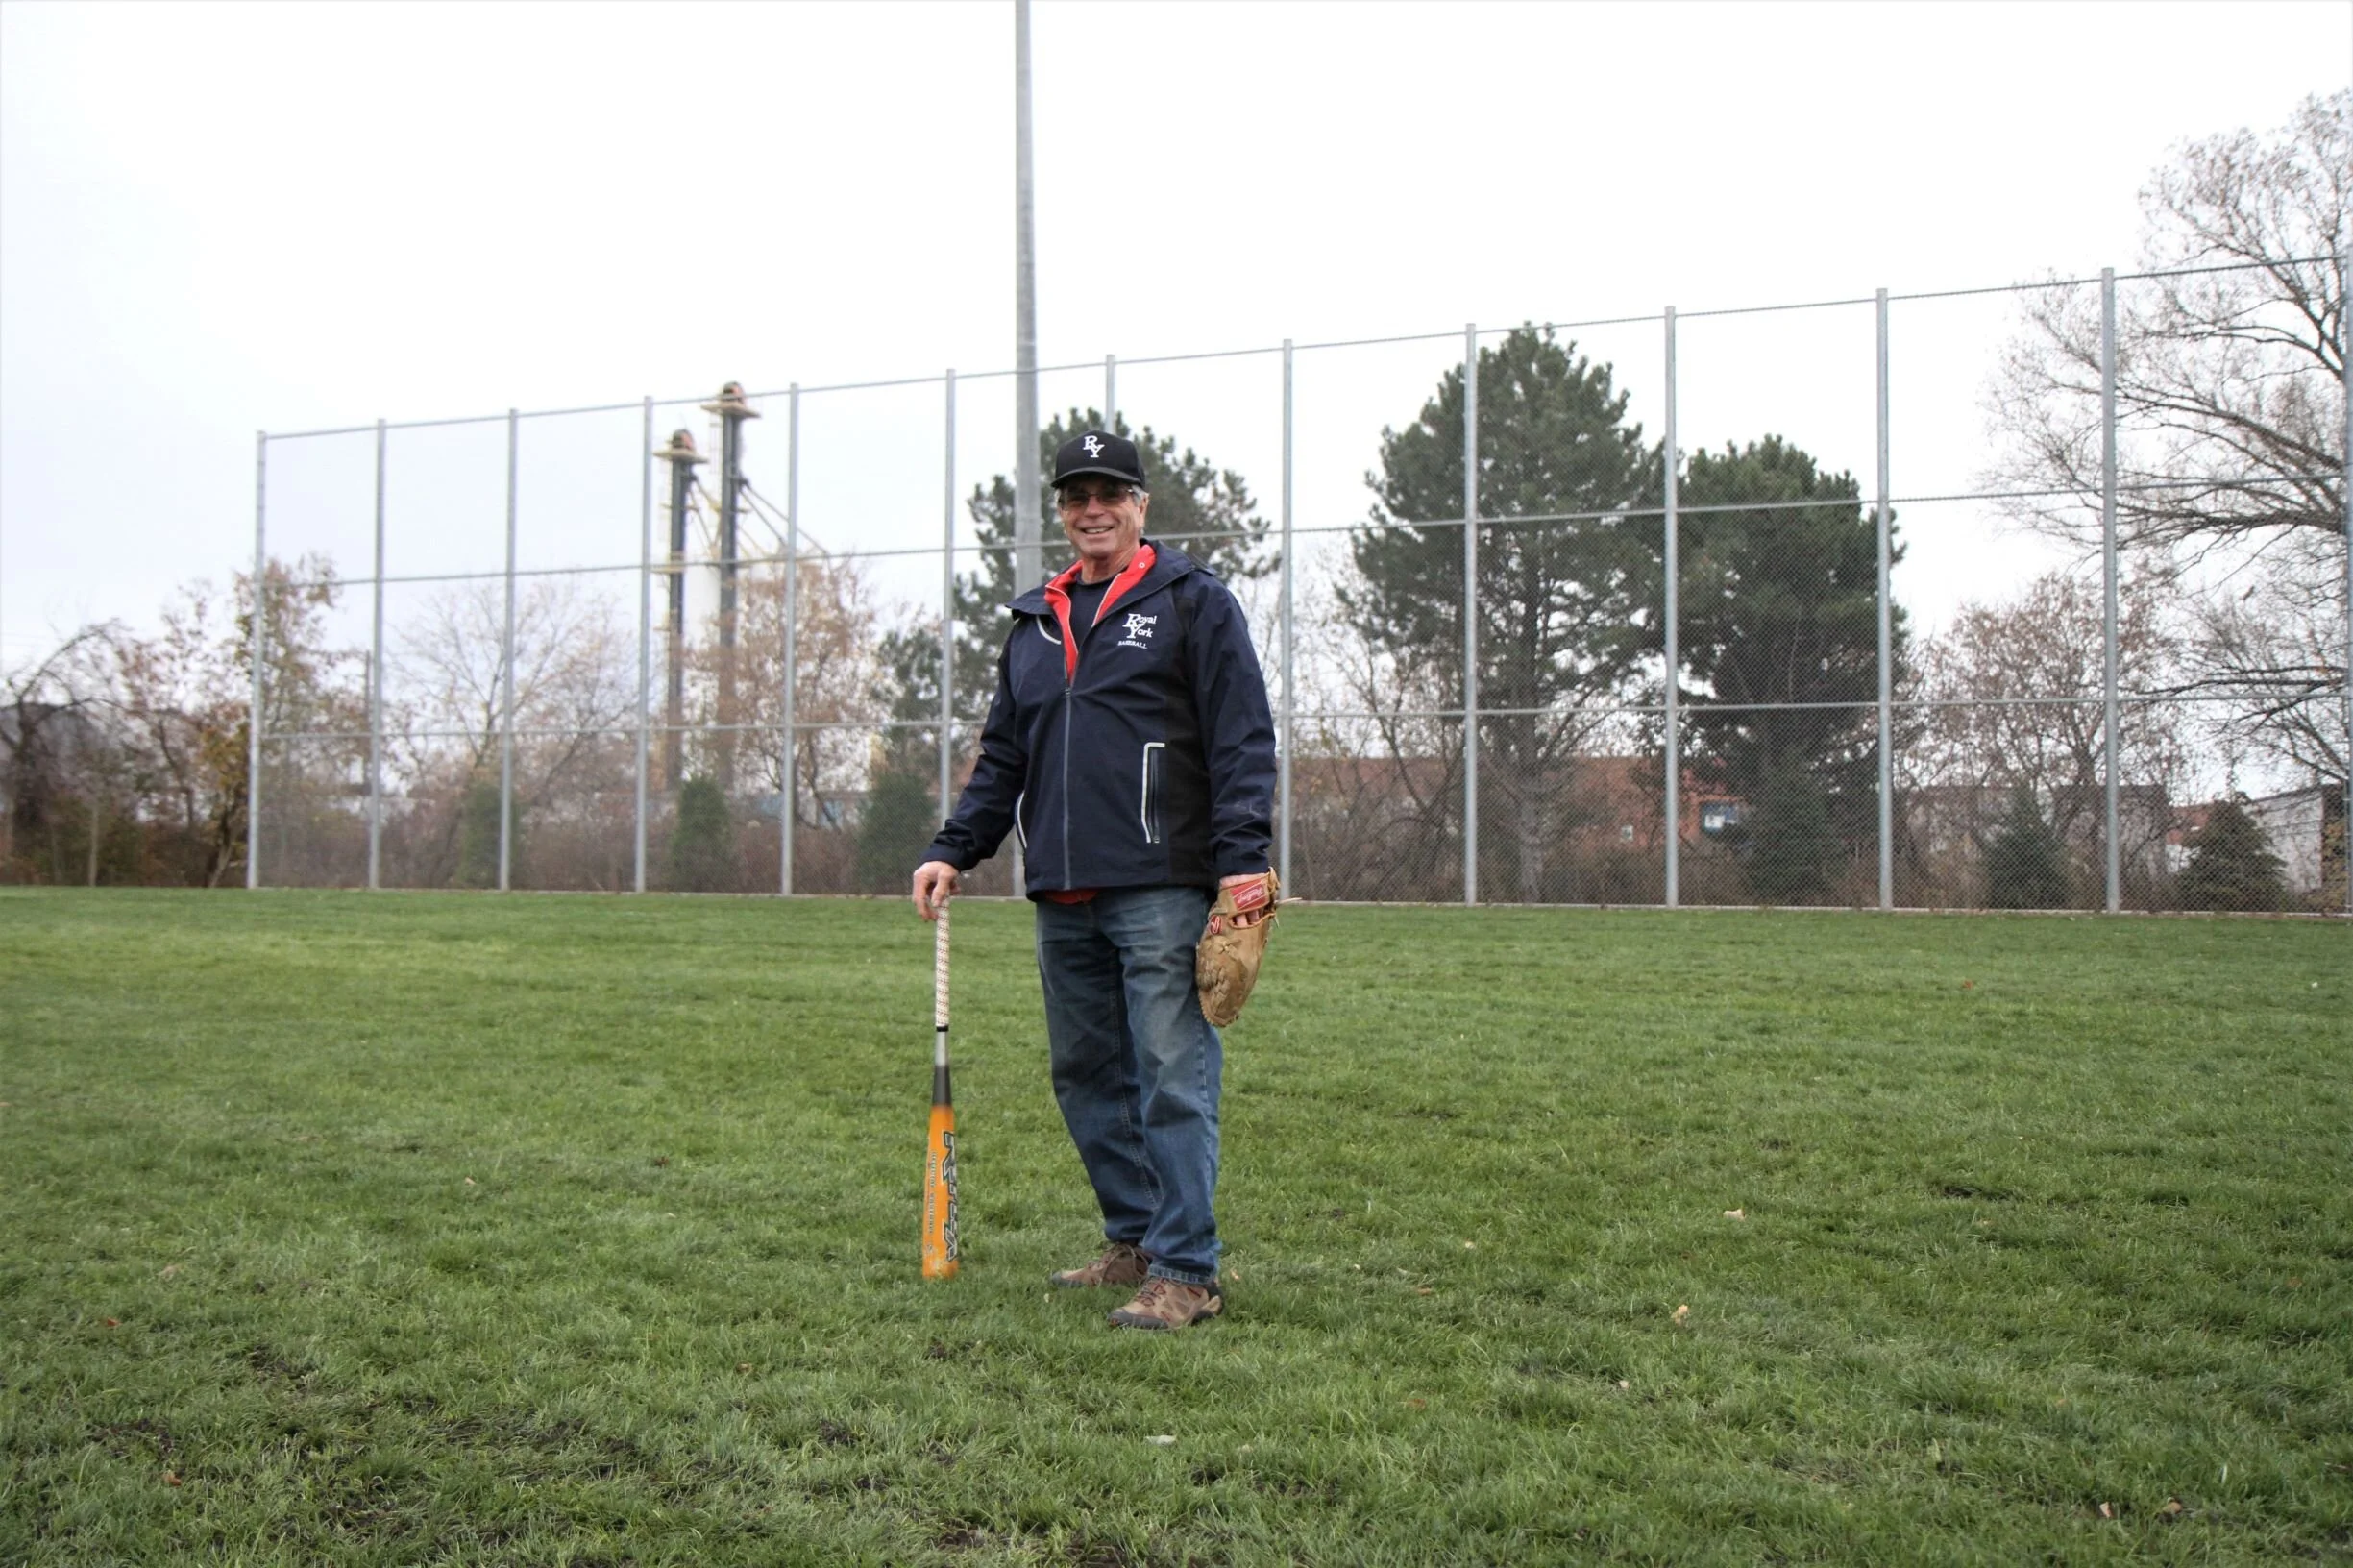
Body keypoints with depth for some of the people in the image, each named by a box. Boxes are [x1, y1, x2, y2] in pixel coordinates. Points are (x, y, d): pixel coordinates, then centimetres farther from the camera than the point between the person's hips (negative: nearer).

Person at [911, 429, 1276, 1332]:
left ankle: (1185, 1271, -2)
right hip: (1062, 899, 7)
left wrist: (1243, 860, -14)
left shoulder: (1193, 602, 3)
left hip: (1161, 891, -6)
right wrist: (954, 849, 11)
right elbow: (1002, 757, 23)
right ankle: (1134, 1241, 24)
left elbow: (1243, 740, -4)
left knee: (1173, 1080, -7)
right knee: (1085, 1077, 12)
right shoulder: (1034, 623, 20)